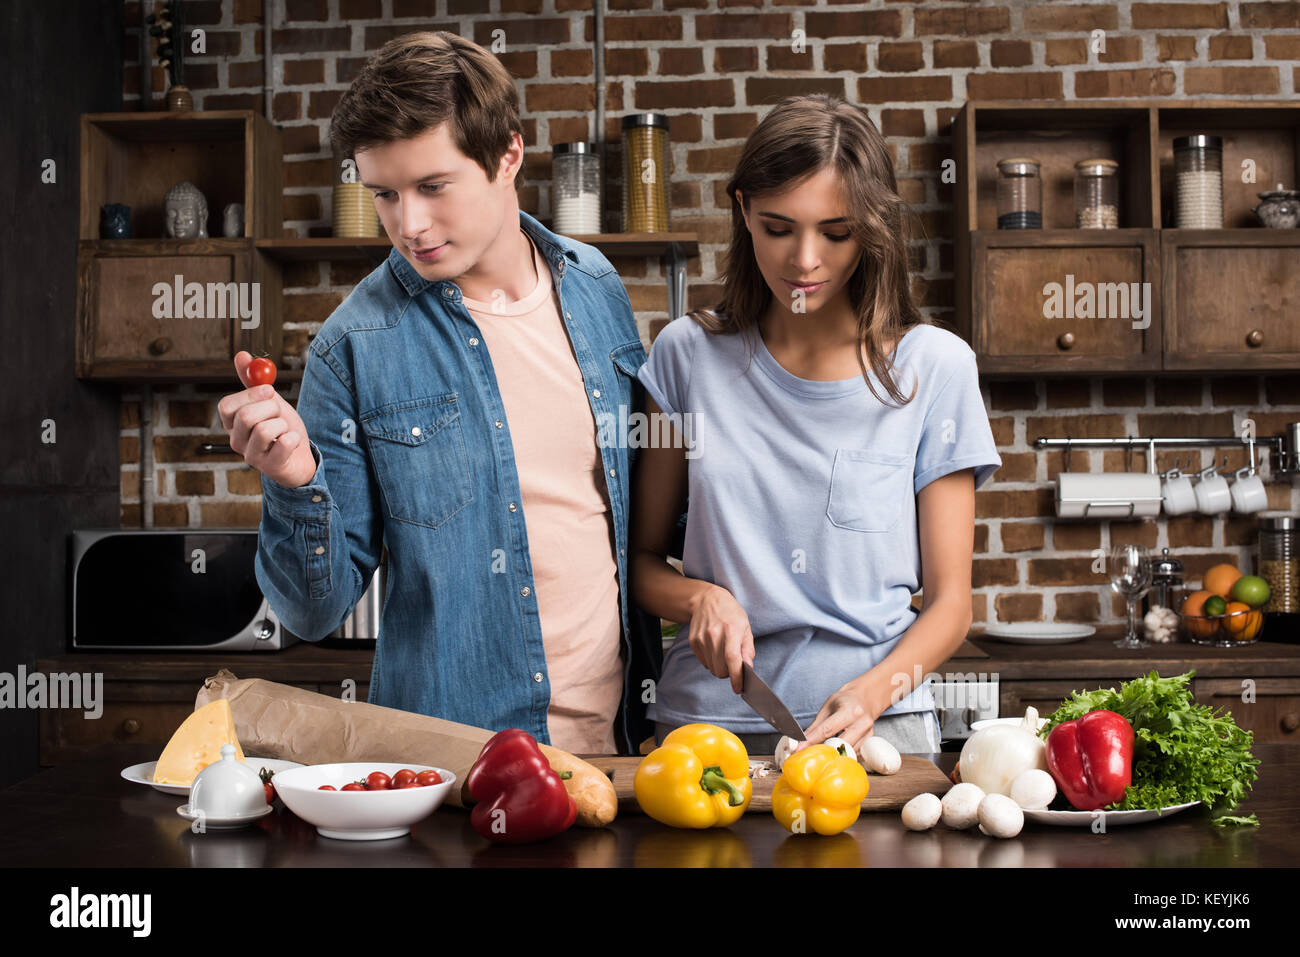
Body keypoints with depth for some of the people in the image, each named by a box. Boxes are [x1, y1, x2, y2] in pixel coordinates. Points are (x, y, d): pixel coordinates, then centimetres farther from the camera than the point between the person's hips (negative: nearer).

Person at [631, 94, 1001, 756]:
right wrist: (699, 597, -8)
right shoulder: (689, 354, 6)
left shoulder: (933, 367, 3)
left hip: (878, 722, -1)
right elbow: (643, 560, 12)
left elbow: (949, 602, 4)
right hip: (706, 716, 1)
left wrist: (873, 692, -13)